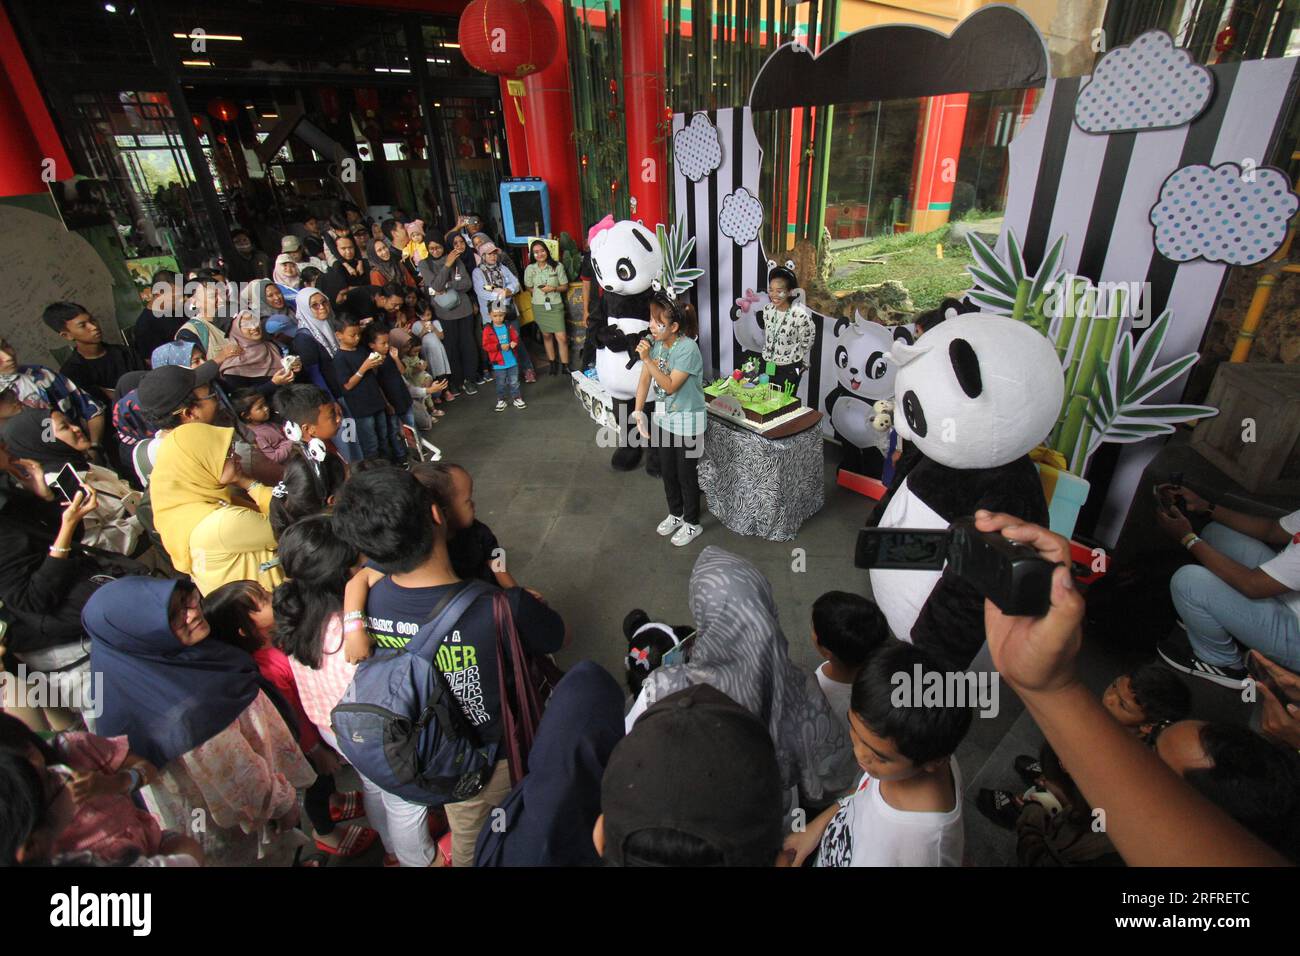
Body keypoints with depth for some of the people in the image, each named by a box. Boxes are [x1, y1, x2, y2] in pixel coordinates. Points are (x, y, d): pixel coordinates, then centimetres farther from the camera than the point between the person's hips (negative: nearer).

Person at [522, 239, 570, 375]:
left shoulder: (557, 266, -5)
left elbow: (565, 286, 1)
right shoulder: (530, 269, -1)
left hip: (556, 305, -2)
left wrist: (553, 288, -16)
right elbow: (529, 287, 12)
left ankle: (565, 366, 2)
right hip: (539, 306, 2)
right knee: (546, 335, 12)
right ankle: (552, 363, 27)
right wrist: (539, 292, -4)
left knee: (561, 337, -8)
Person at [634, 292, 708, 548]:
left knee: (686, 475, 8)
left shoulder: (688, 349, -25)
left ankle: (692, 523, 29)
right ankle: (675, 514, 42)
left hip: (687, 422, -7)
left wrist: (648, 359, -32)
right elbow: (645, 379, -2)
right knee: (667, 471, 20)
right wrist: (638, 412, -9)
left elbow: (670, 386, -27)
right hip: (663, 418, 7)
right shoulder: (656, 343, -5)